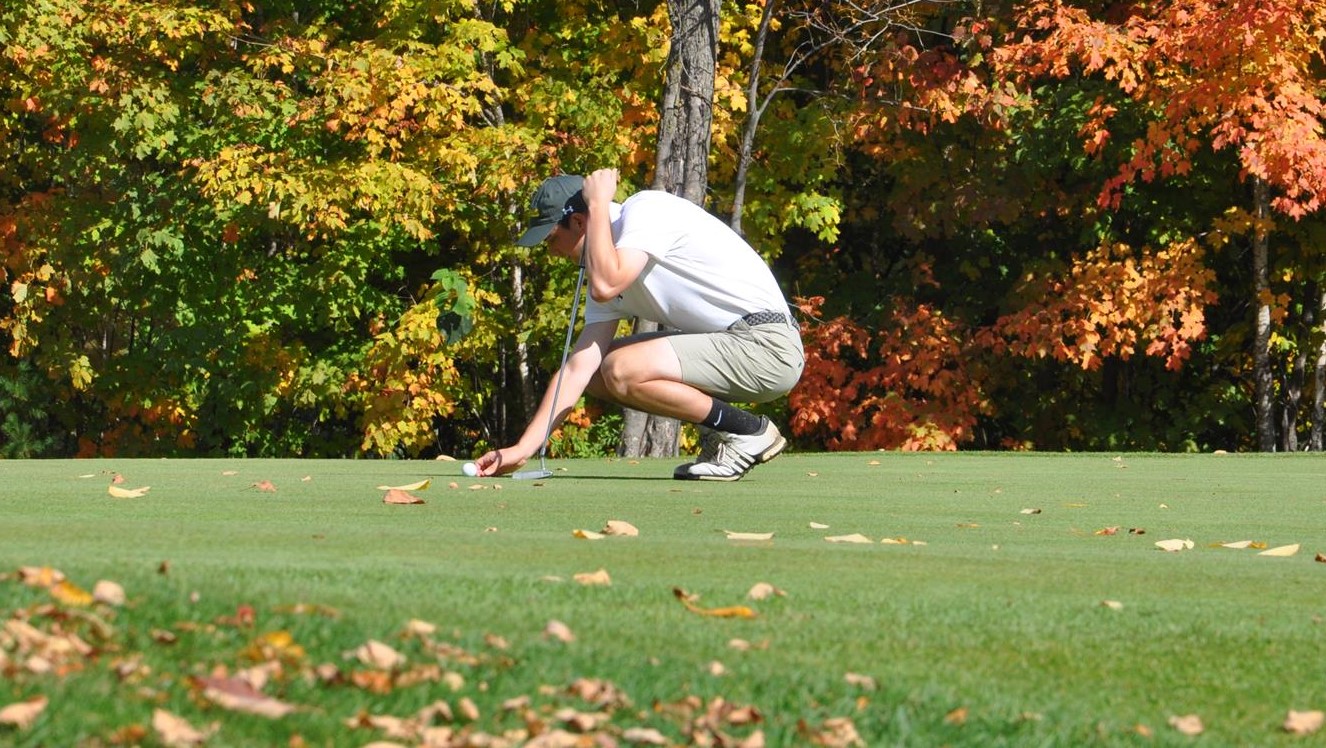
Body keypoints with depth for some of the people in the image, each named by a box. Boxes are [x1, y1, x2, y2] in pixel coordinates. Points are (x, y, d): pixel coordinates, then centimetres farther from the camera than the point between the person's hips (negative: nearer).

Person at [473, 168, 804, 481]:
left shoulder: (647, 211, -12)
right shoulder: (610, 270, 13)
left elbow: (604, 287, -28)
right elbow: (579, 366, 11)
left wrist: (598, 203, -13)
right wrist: (523, 449, 7)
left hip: (767, 345, -10)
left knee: (620, 370, -22)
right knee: (600, 372, 11)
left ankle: (751, 431, -9)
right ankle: (726, 431, 10)